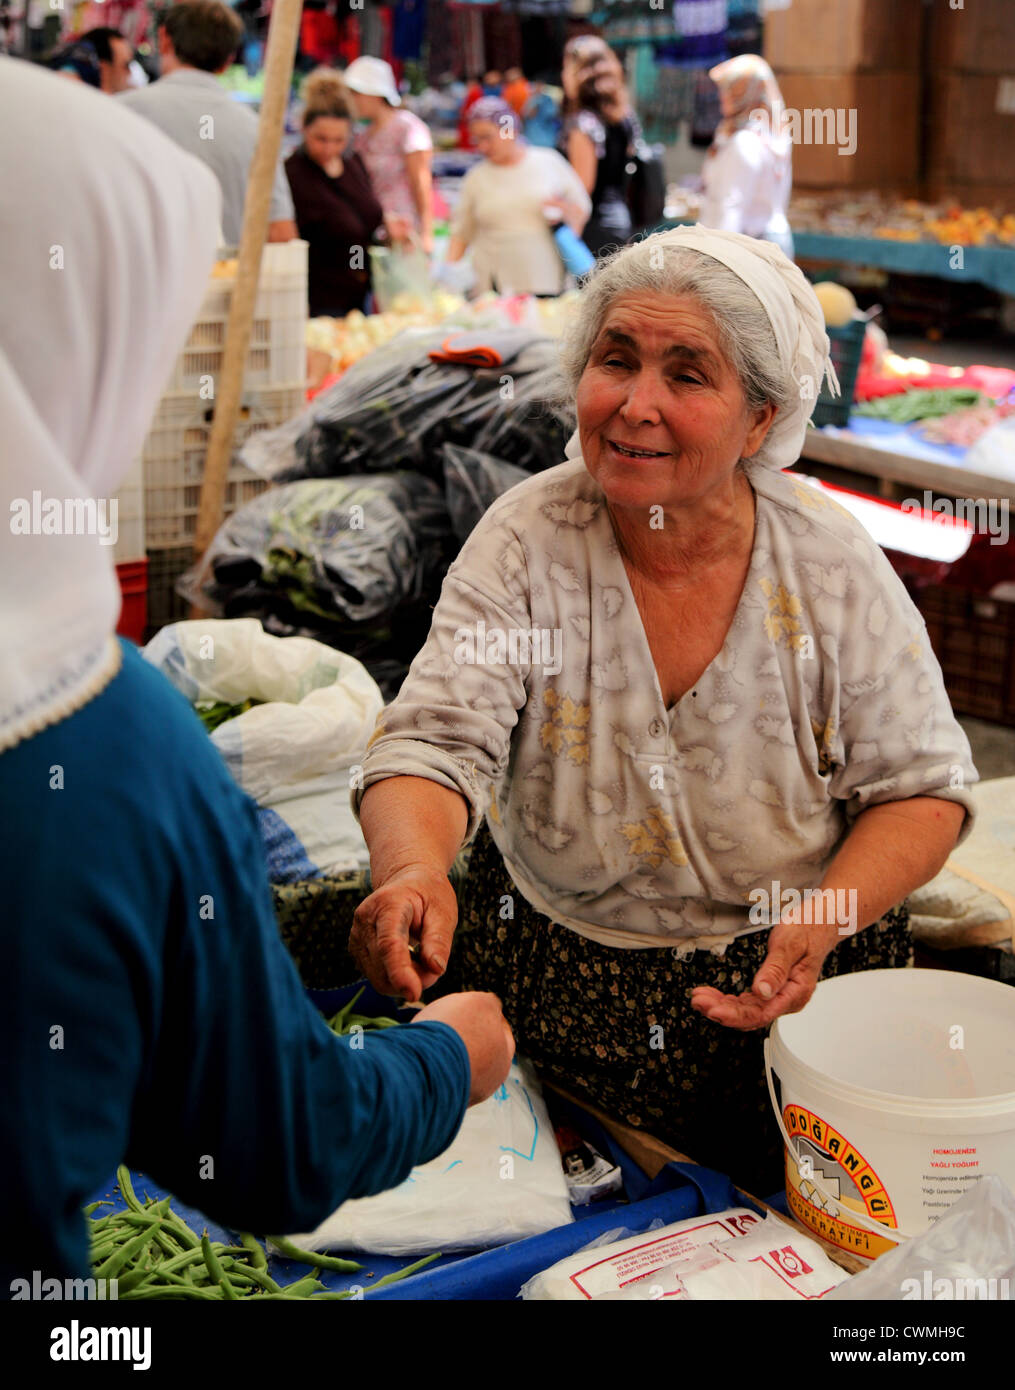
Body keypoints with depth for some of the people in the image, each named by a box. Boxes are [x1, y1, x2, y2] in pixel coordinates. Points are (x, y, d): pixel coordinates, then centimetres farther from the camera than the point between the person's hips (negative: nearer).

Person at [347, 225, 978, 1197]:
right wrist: (415, 868, -43)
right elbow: (436, 741, -19)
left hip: (790, 1000, 0)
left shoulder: (833, 566, -11)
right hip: (555, 990, 1)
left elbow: (923, 787, -3)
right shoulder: (527, 540, -12)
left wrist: (822, 919, -22)